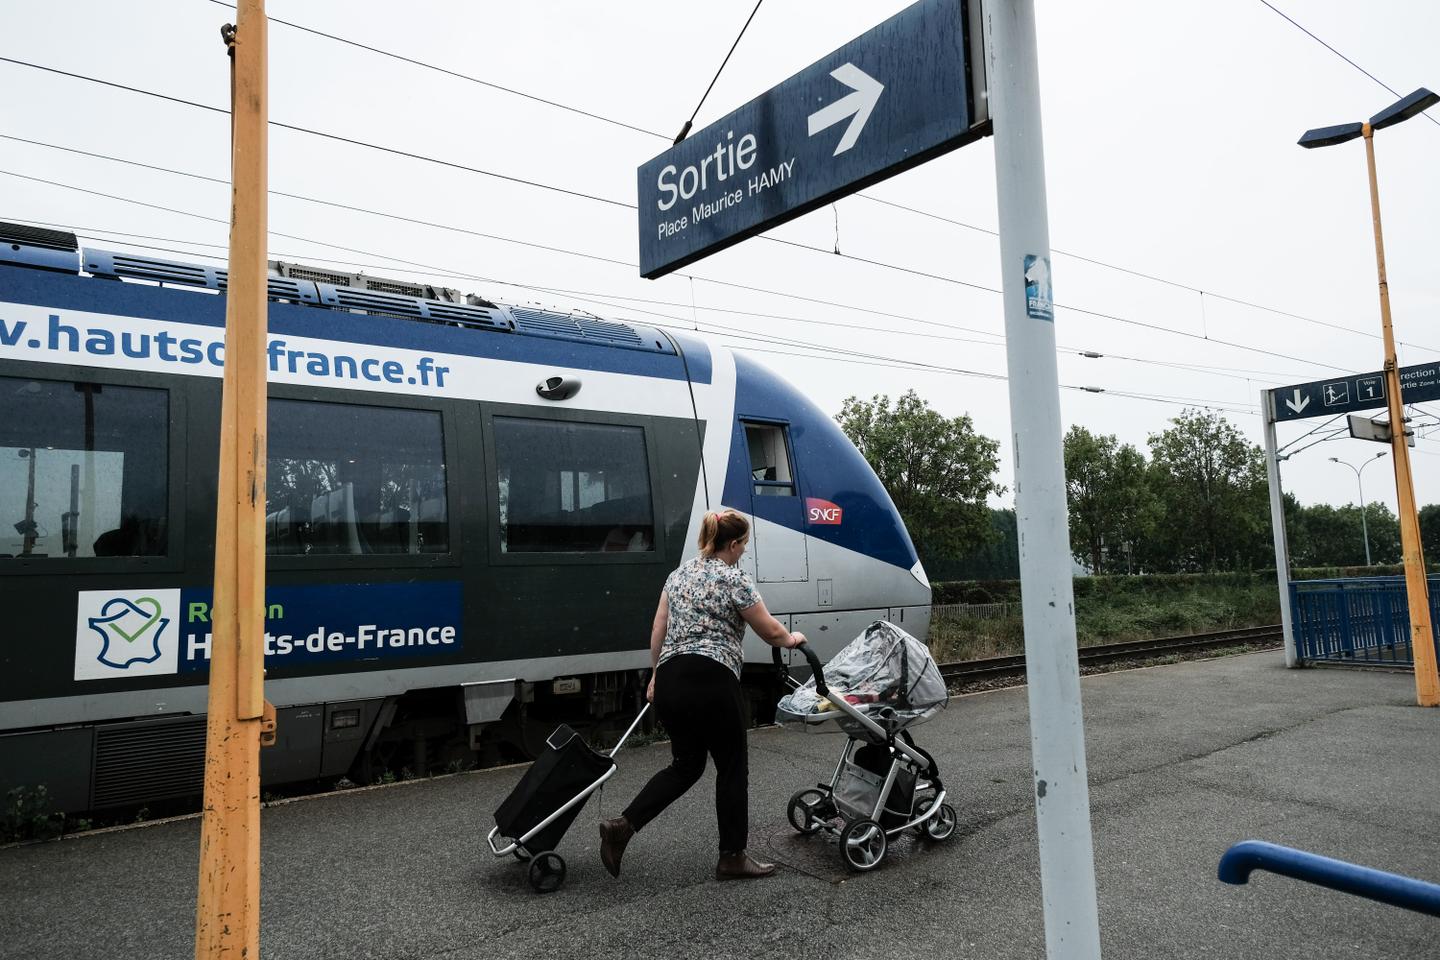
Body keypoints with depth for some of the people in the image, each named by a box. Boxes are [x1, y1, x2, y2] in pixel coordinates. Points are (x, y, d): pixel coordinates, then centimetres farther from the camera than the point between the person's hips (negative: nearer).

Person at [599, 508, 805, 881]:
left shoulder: (680, 573, 15)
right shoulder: (734, 579, -6)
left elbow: (658, 631, 16)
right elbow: (771, 632, 0)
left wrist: (656, 676, 23)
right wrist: (792, 639, 21)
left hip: (670, 682, 8)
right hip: (710, 683, -7)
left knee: (685, 766, 18)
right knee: (732, 767, 9)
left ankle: (622, 826, 6)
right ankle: (732, 858, 19)